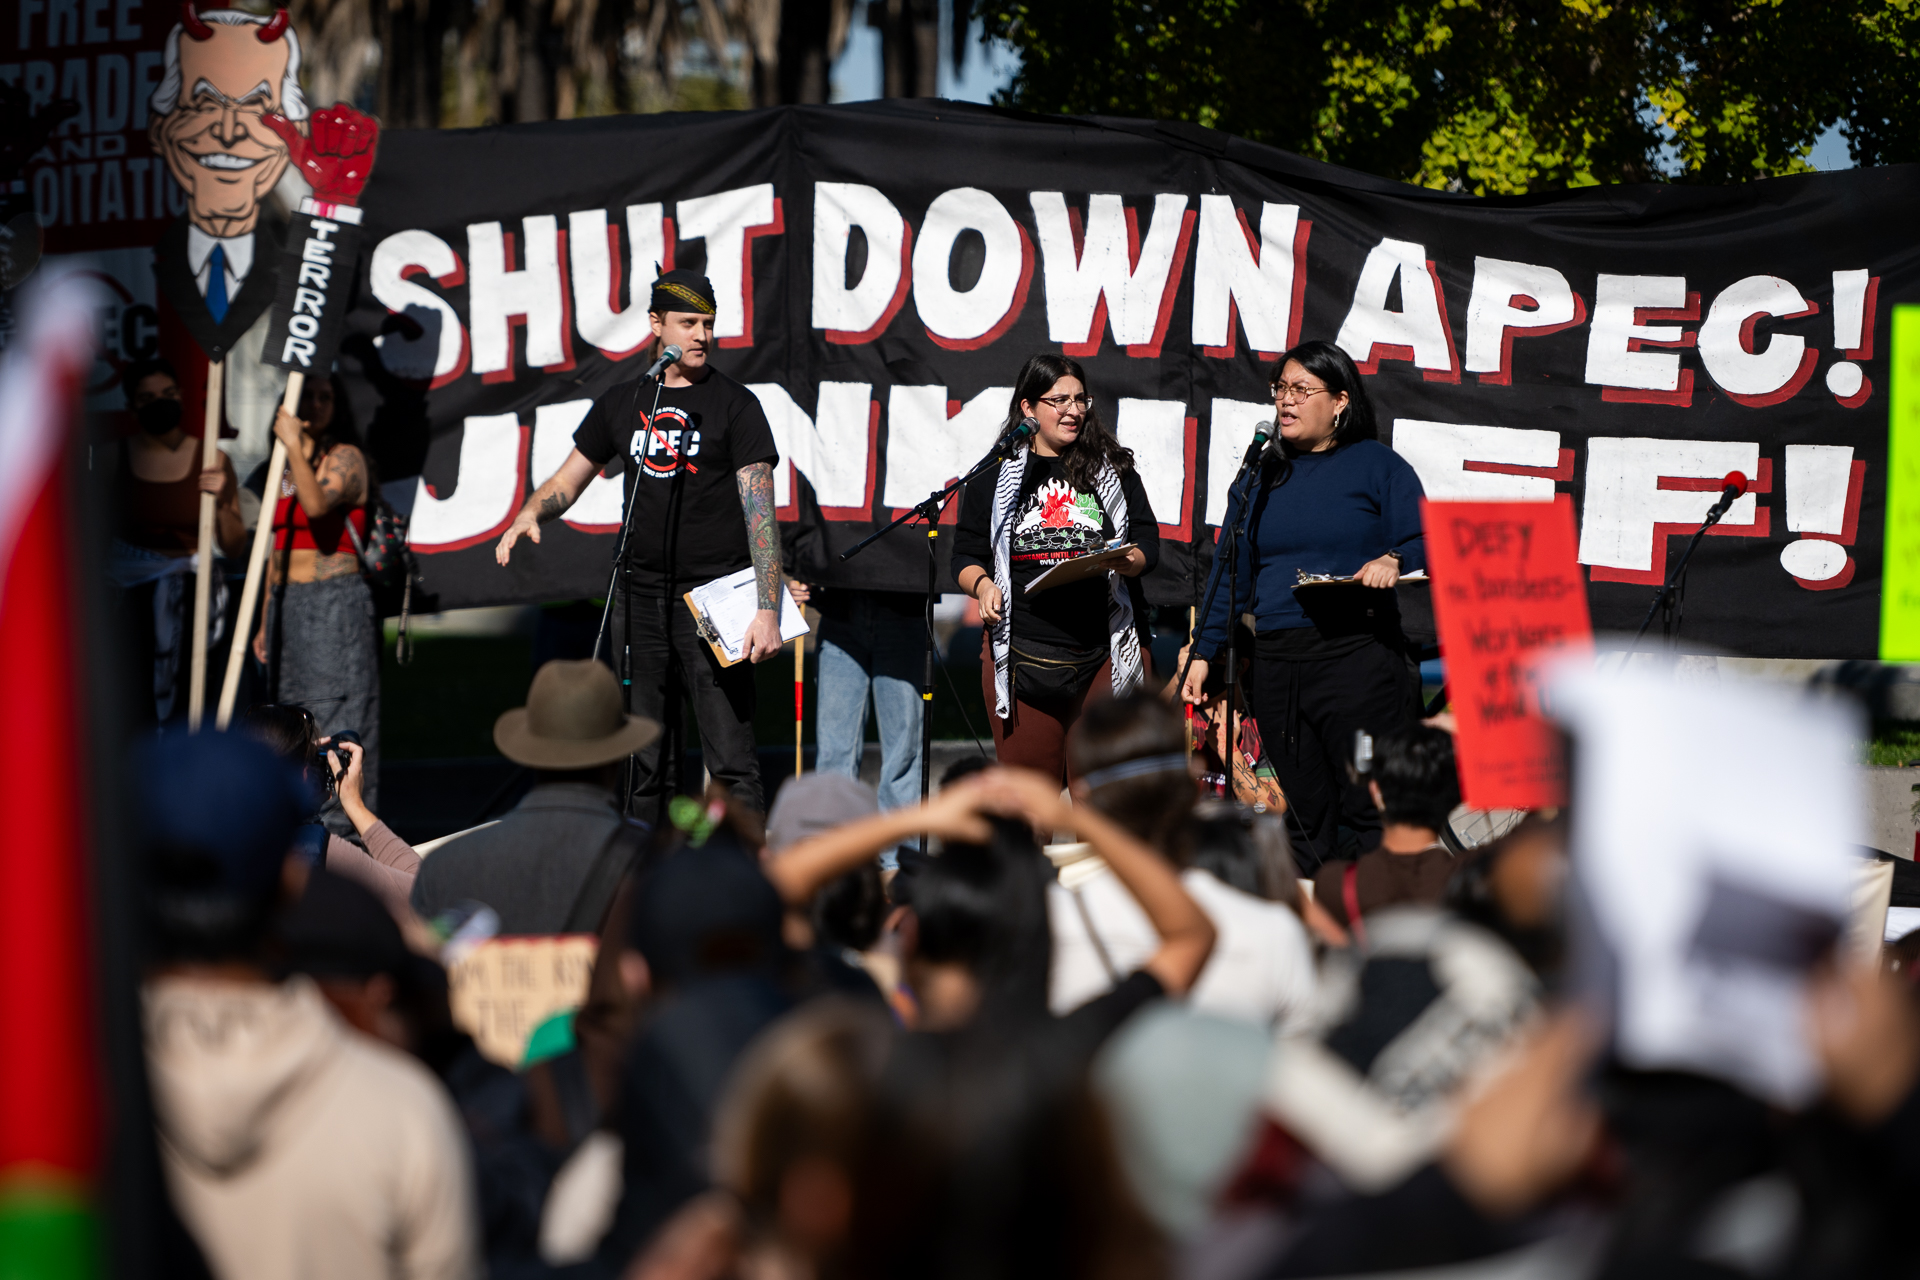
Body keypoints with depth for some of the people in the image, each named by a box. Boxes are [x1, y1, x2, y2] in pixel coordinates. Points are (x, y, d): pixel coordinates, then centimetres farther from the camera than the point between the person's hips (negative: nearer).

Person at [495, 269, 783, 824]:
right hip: (641, 596, 4)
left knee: (732, 761, -9)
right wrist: (530, 512, -5)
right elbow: (567, 482, 19)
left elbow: (761, 512, -6)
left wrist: (768, 610, -16)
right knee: (643, 761, 8)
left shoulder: (734, 404, 0)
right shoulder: (622, 403, 12)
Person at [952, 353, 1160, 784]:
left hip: (1104, 651, 0)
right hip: (1021, 653, 0)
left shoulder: (1114, 470, 12)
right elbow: (966, 555, 12)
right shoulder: (994, 477, 10)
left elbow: (1148, 542, 10)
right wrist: (982, 584, -10)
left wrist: (1129, 562, -12)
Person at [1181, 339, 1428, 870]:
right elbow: (1233, 571, 19)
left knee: (1372, 814, -10)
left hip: (1356, 654, -5)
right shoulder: (1266, 476, 17)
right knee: (1306, 819, 6)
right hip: (1276, 662, 5)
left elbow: (1426, 544, -2)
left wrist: (1393, 560, -24)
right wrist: (1203, 652, 13)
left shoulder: (1377, 465, 3)